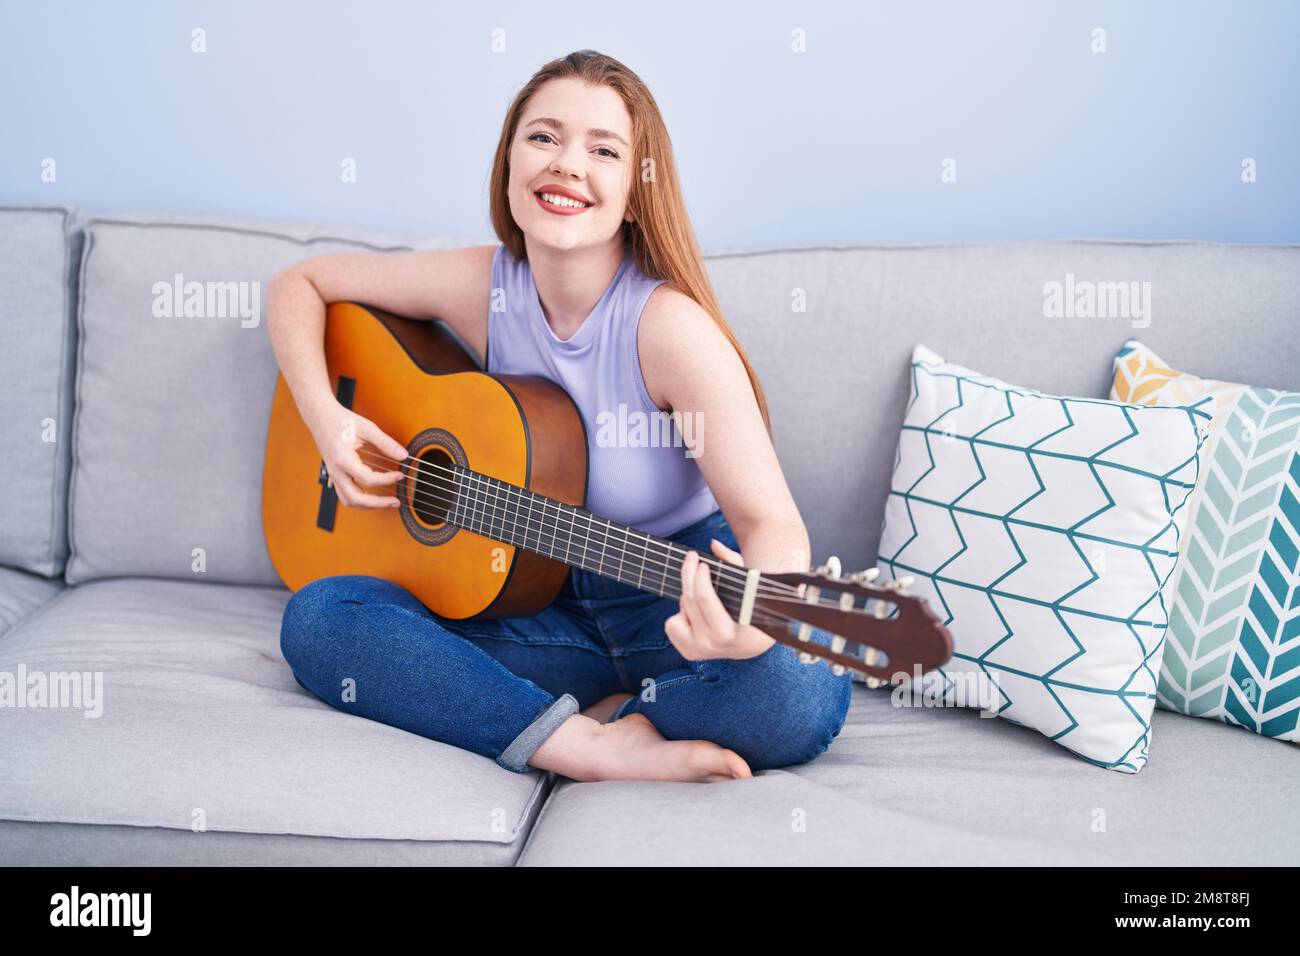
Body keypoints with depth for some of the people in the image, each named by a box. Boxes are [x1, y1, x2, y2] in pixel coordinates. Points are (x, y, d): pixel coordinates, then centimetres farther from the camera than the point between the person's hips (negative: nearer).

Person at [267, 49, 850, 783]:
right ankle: (591, 750, -22)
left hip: (682, 598, -3)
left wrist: (755, 621, -50)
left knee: (803, 698, -35)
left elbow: (772, 522, -27)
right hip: (540, 599, 4)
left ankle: (589, 715, -9)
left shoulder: (667, 326, -21)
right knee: (316, 619, -18)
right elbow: (300, 283, 7)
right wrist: (325, 418, -10)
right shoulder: (482, 284, -7)